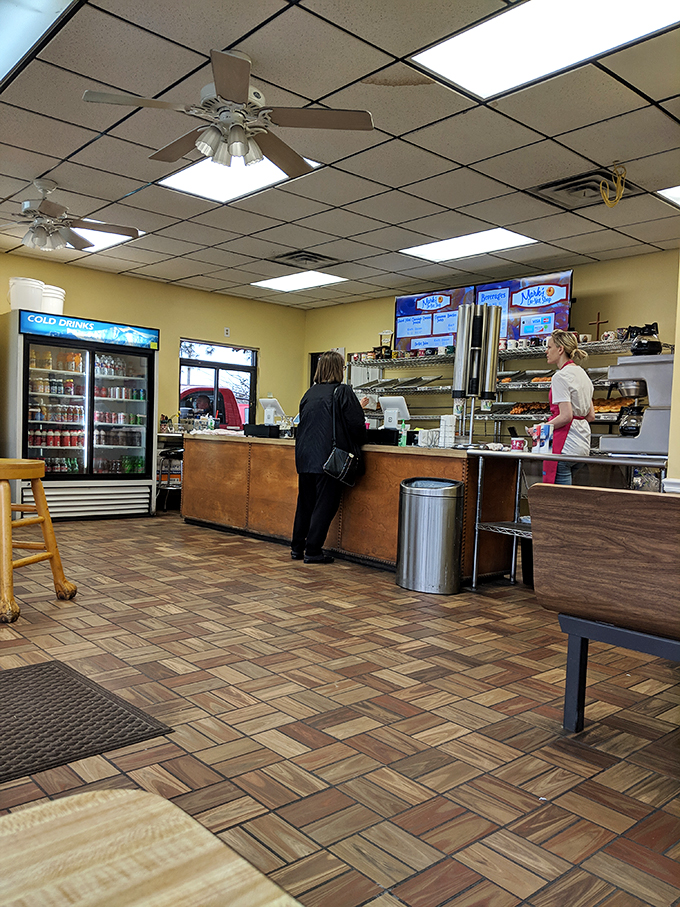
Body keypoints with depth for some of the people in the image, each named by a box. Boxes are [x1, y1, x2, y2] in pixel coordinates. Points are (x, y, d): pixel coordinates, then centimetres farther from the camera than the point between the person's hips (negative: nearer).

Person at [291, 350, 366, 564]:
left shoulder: (310, 393, 10)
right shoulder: (342, 392, -8)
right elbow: (356, 424, -10)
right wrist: (357, 442, 9)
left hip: (305, 456, 6)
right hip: (327, 458, -6)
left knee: (305, 502, 15)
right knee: (325, 504, 2)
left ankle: (297, 548, 23)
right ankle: (313, 551, 5)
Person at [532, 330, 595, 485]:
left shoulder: (560, 376, -12)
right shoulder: (582, 374, 16)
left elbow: (566, 416, -20)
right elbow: (591, 416, 18)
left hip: (565, 445, -10)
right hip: (582, 444, 10)